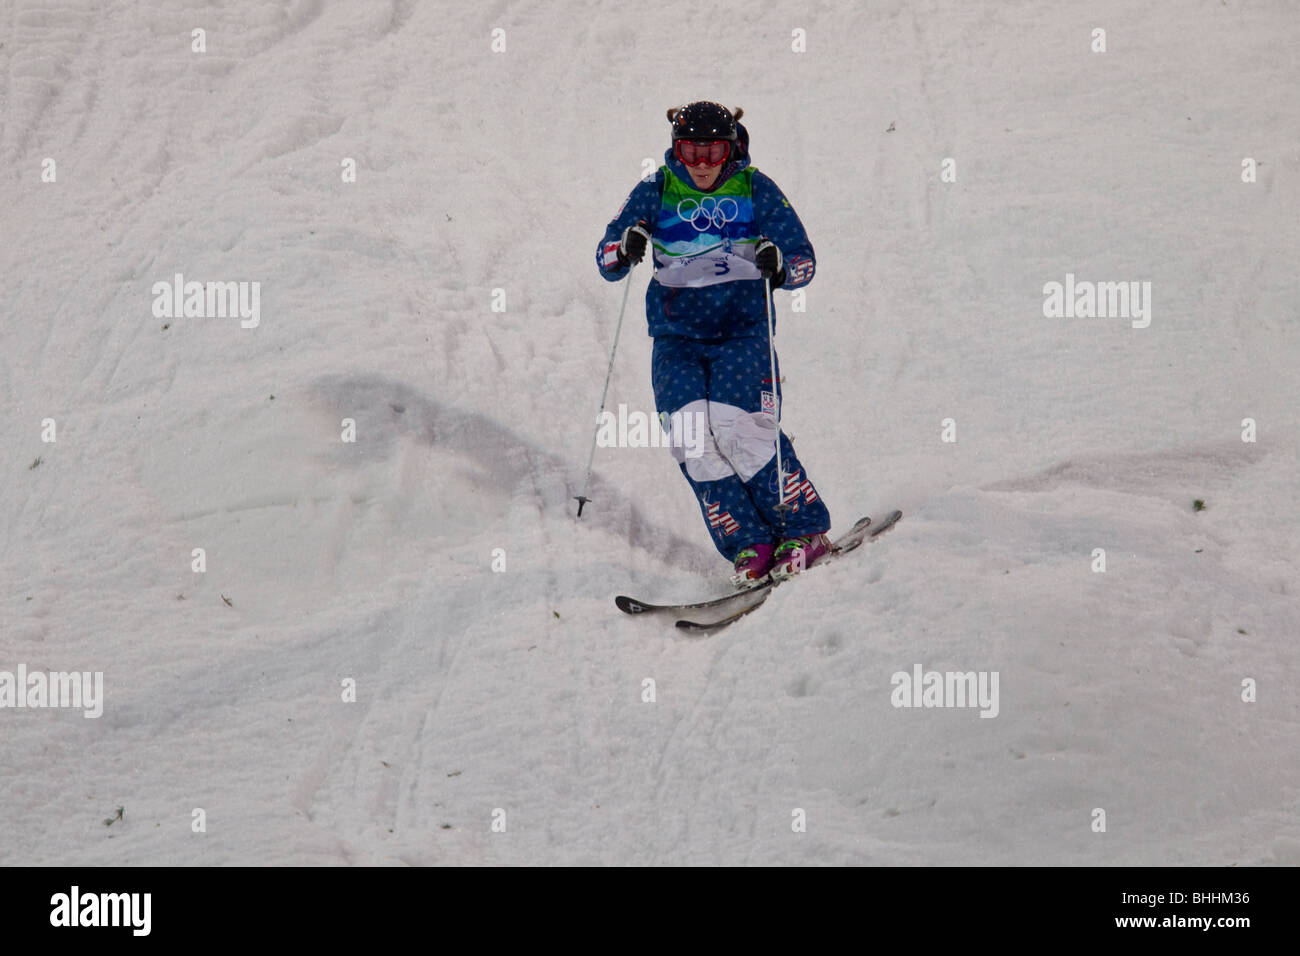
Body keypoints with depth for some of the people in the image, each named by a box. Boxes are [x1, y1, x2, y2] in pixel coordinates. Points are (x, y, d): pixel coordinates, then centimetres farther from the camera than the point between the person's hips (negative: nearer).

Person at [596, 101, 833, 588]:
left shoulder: (755, 189, 0)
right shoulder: (655, 193, 3)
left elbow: (804, 261, 1)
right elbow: (606, 261, 3)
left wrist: (780, 265, -22)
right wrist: (627, 247, -20)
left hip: (743, 330, -2)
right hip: (677, 335, 2)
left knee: (738, 428, -22)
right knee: (689, 432, -18)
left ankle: (805, 532, -7)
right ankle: (748, 547, -9)